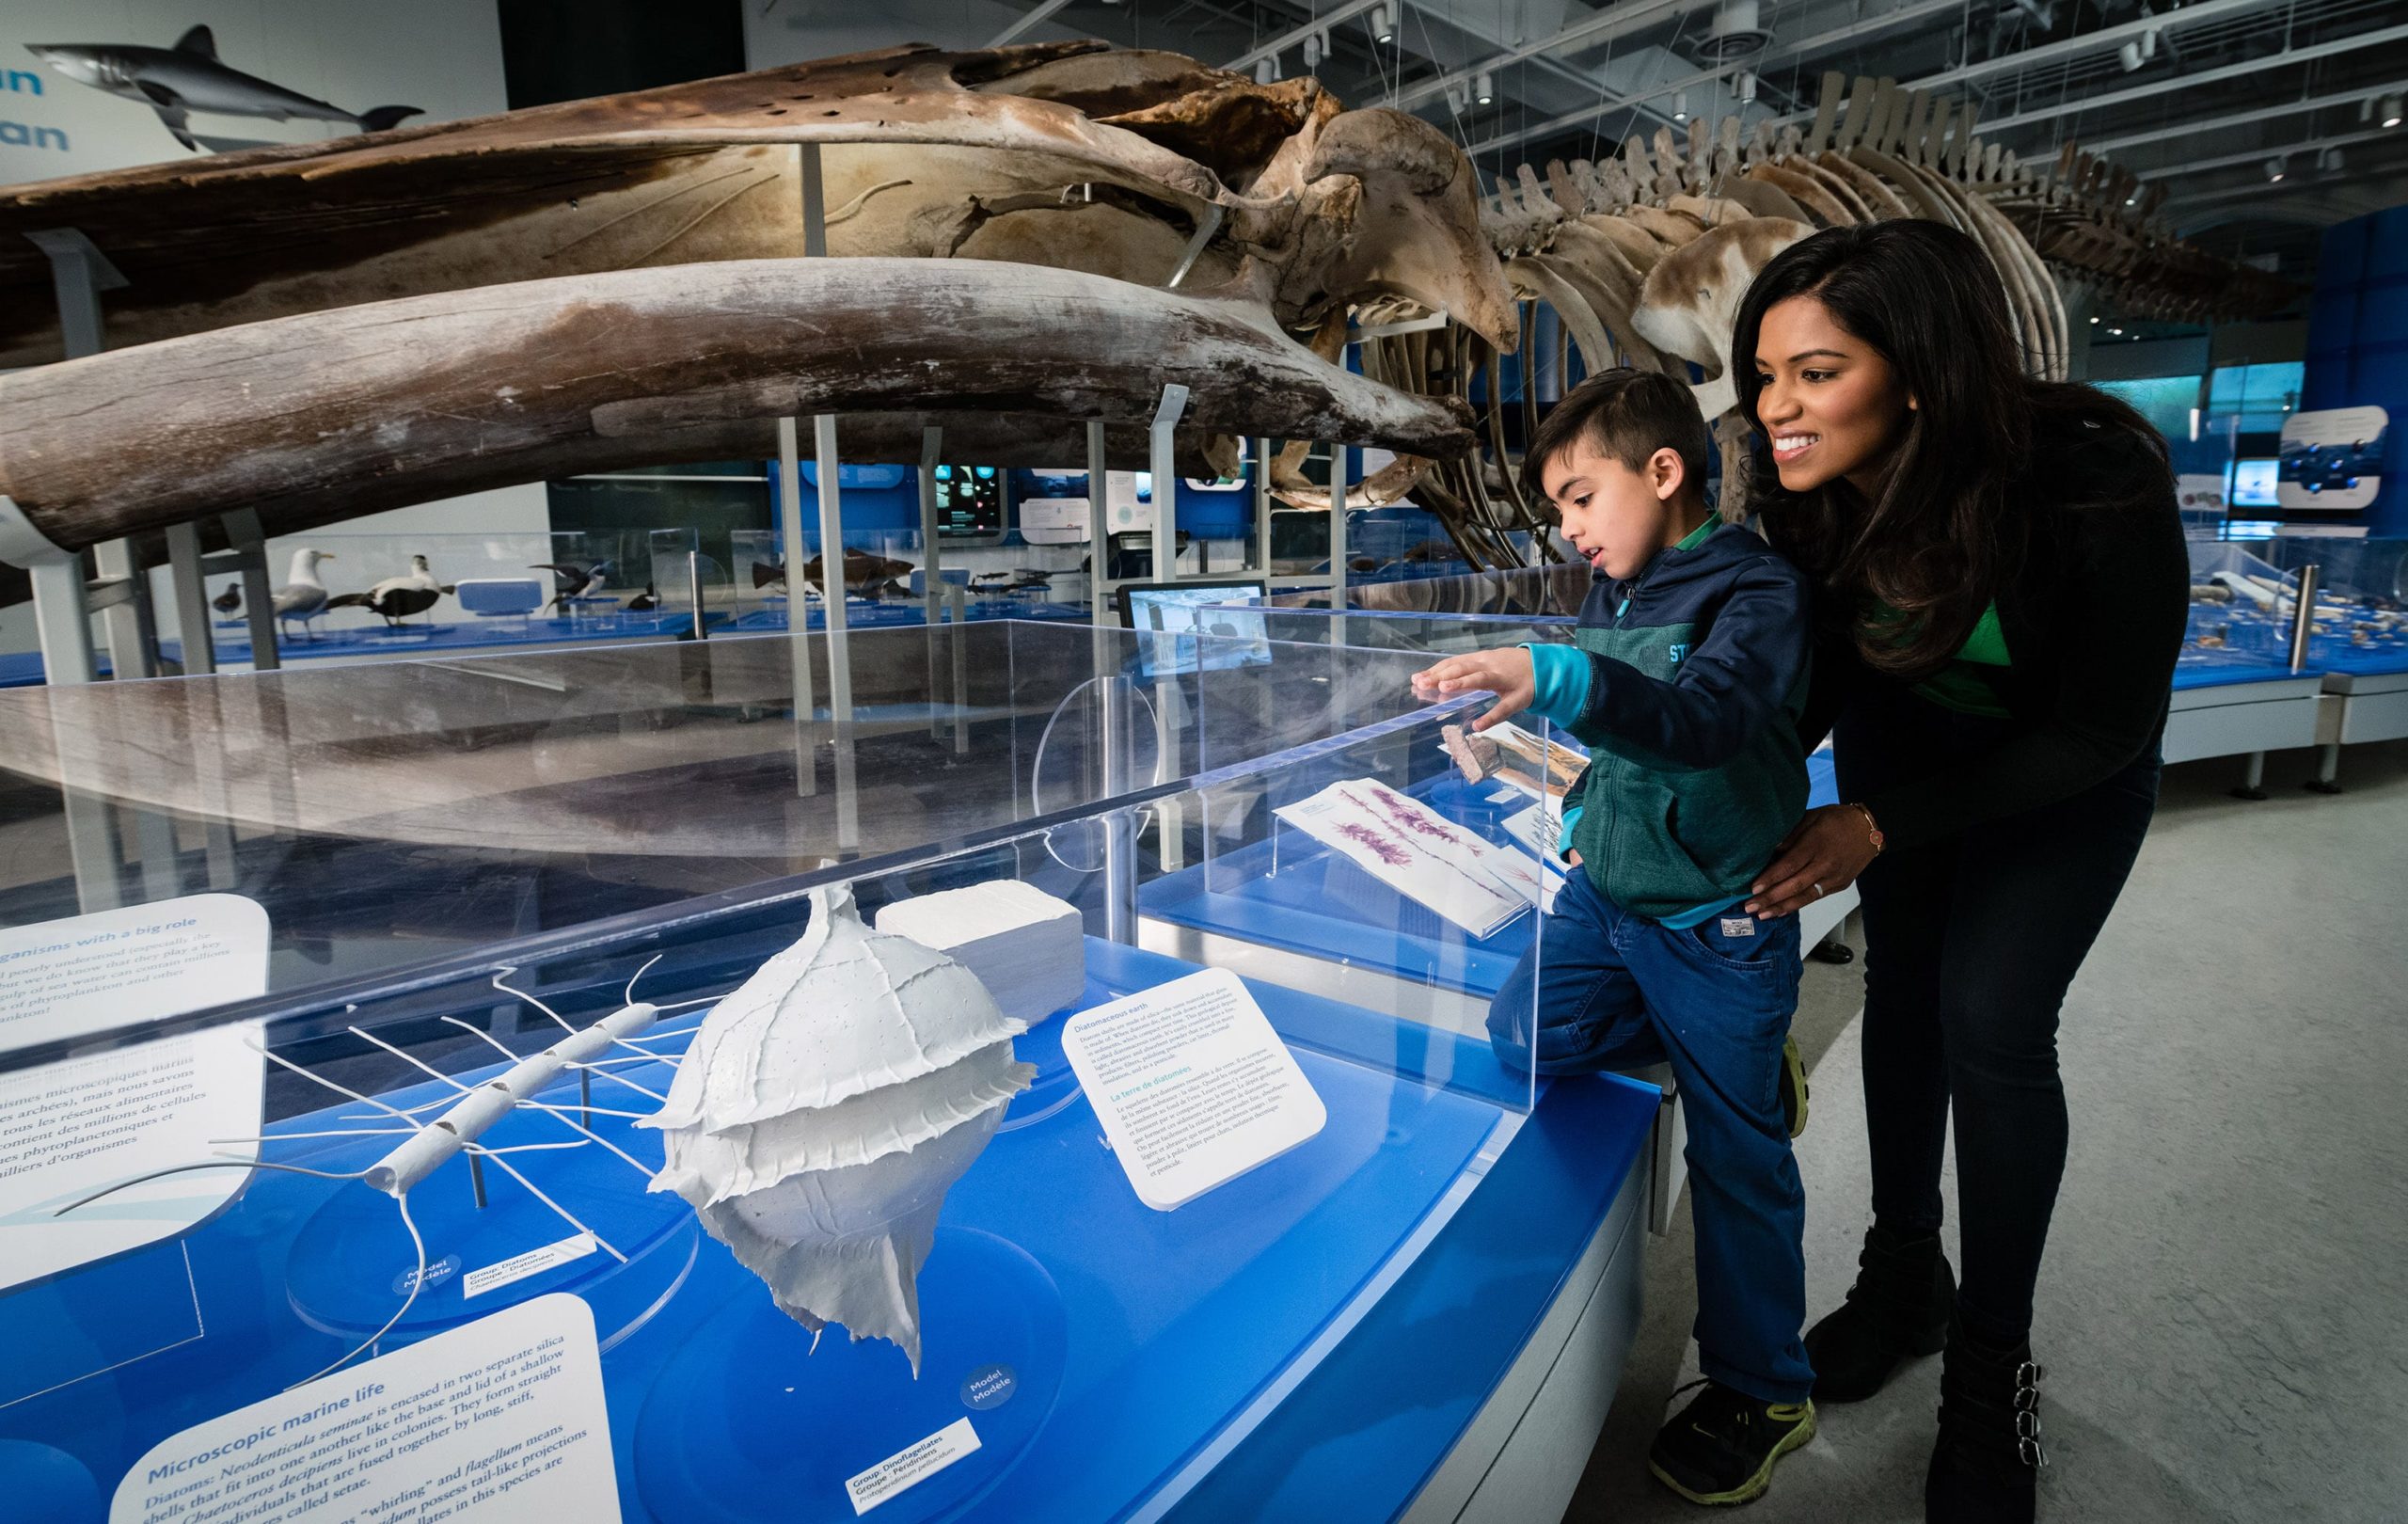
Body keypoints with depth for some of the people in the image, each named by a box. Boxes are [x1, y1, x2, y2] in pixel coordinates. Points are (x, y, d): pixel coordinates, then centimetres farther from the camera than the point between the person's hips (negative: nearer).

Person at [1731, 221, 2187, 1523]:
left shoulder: (2096, 483, -36)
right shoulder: (1810, 499, -24)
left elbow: (2103, 730, -24)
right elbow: (1818, 673, -8)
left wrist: (1879, 825, -28)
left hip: (2066, 771, -4)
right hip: (1902, 732, 4)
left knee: (1992, 1024, -8)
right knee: (1901, 985, 8)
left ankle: (1993, 1368, 13)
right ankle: (1904, 1273, 28)